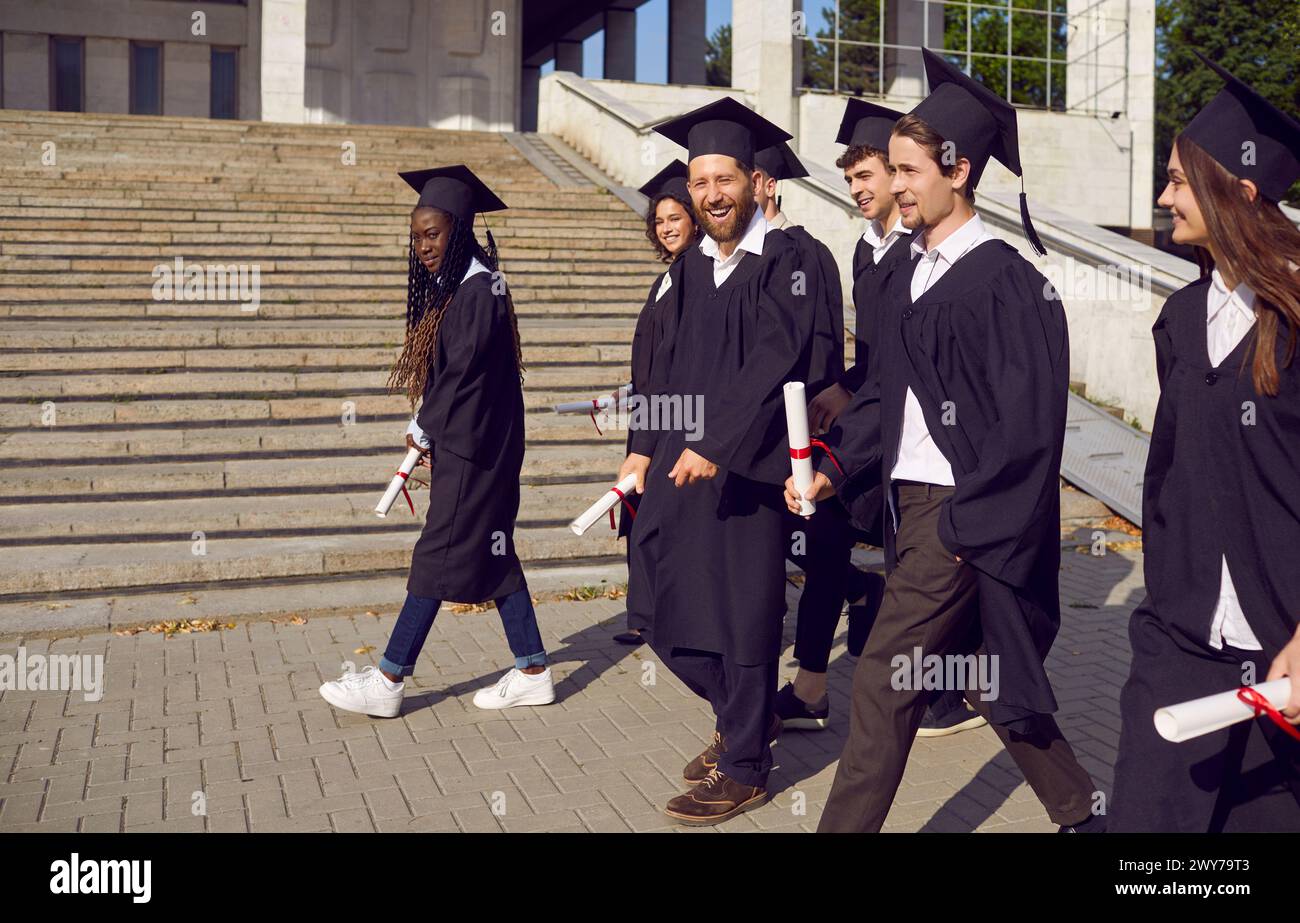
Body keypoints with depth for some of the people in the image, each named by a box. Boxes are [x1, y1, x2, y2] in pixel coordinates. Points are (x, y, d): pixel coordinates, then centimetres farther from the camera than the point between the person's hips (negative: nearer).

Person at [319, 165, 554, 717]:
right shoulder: (451, 288, 13)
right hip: (458, 446, 9)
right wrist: (429, 435, 6)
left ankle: (389, 681, 3)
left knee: (438, 558, -3)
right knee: (492, 556, 11)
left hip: (474, 449, -9)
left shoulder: (480, 291, -16)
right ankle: (533, 672, 18)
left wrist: (422, 430, -6)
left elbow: (465, 372, -18)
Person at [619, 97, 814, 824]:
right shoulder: (691, 268, 12)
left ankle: (745, 769, 16)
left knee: (741, 615, 1)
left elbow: (773, 363, -18)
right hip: (681, 465, 7)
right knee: (672, 614, 12)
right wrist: (645, 446, 9)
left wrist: (715, 445, -23)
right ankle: (743, 720, 35)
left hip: (746, 469, -7)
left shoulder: (783, 261, -8)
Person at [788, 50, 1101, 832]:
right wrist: (833, 469, 0)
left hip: (963, 509, -9)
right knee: (982, 670, 17)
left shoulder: (1004, 278, -14)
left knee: (886, 679, -4)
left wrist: (966, 520, -16)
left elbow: (1027, 416, -16)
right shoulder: (911, 275, 10)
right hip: (912, 501, 9)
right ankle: (1079, 811, 33)